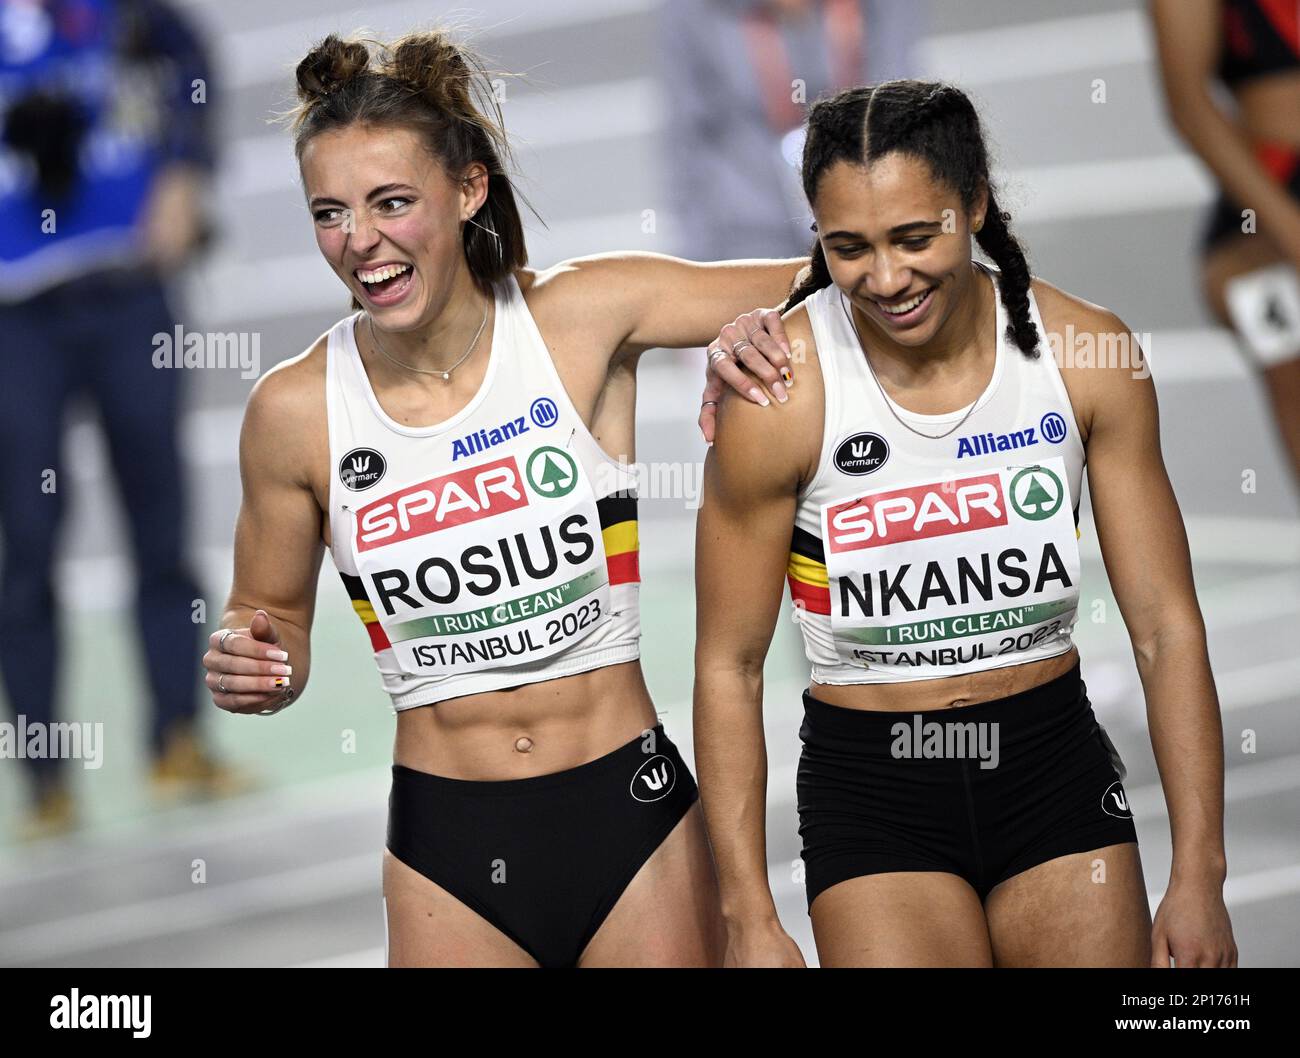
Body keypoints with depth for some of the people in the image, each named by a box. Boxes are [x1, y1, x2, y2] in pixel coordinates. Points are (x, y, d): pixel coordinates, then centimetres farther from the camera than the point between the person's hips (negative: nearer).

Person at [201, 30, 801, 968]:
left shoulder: (587, 316, -7)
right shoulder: (295, 408, -4)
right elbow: (273, 617, 10)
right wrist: (251, 664, -12)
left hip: (632, 817, -1)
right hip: (446, 845, 1)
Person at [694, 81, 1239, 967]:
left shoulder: (1085, 354, -9)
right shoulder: (780, 392, -15)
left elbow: (1167, 627, -4)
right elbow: (730, 667, -8)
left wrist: (1199, 876, -8)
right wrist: (750, 919, -11)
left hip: (1055, 763, 3)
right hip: (870, 785, -2)